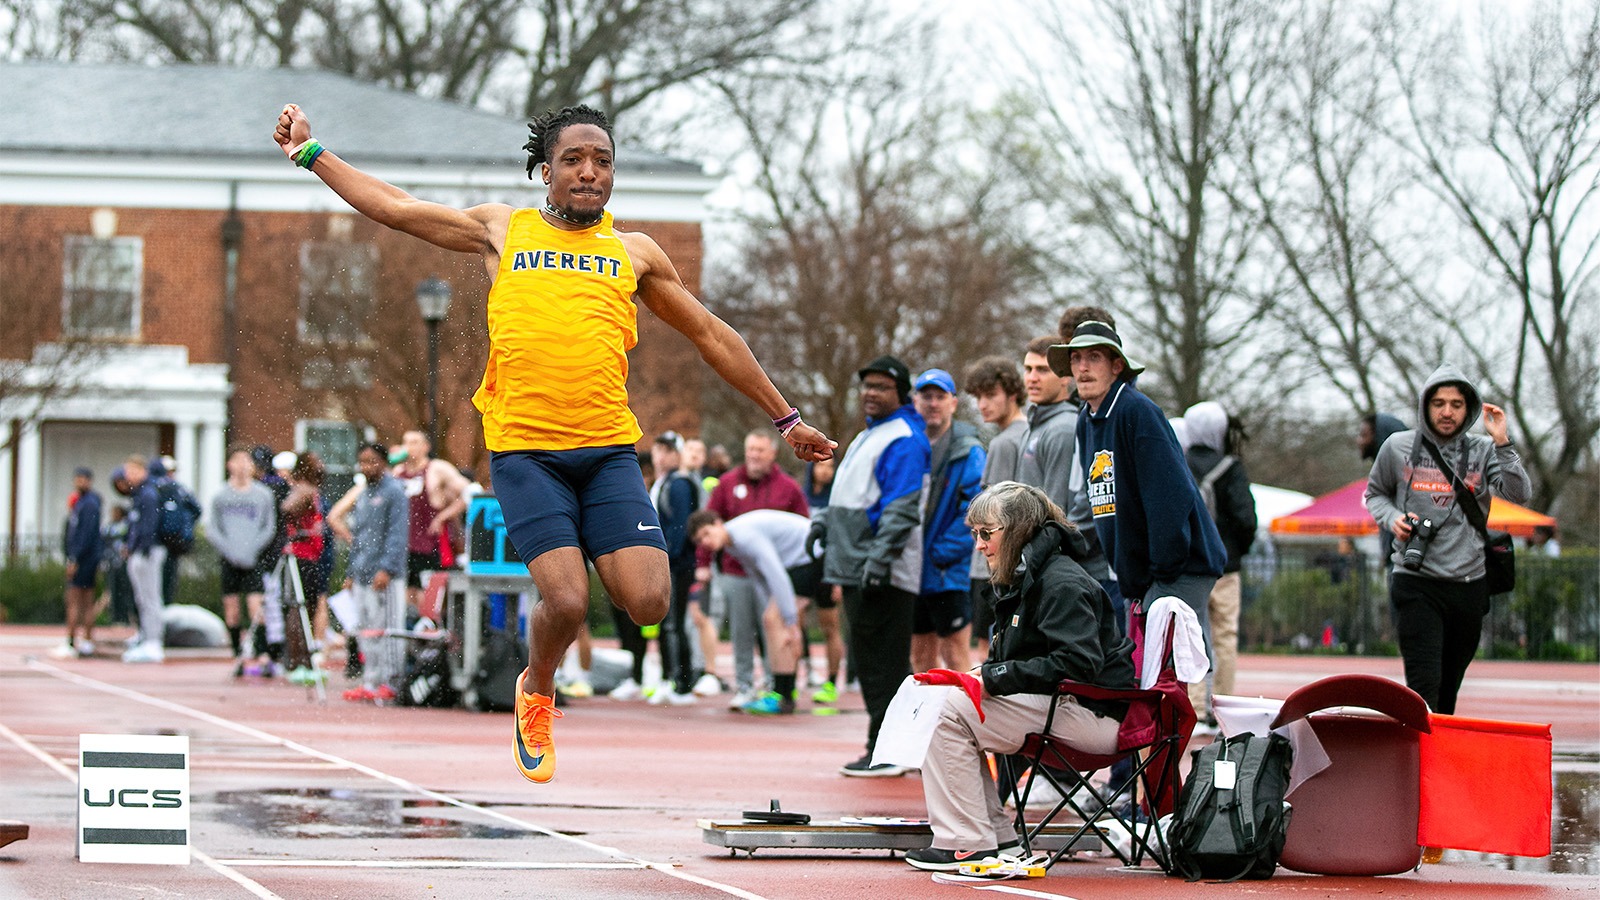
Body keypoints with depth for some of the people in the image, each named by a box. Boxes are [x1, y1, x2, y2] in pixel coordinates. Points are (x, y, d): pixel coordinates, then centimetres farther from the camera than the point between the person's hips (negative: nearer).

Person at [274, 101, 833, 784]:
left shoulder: (634, 252, 15)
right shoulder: (501, 230, 11)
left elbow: (710, 335, 22)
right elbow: (391, 206, 16)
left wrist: (784, 418, 24)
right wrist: (309, 153, 14)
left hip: (608, 447, 2)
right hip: (524, 448, -2)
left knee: (648, 602, -15)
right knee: (566, 602, -17)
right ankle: (536, 693, 15)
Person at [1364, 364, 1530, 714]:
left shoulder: (1482, 451, 4)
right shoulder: (1399, 447, 4)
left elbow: (1519, 494, -8)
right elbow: (1375, 494, 18)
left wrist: (1502, 442, -17)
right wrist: (1392, 518, -3)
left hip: (1470, 584, 2)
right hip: (1417, 583, -2)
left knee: (1449, 690, 12)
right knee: (1424, 687, -14)